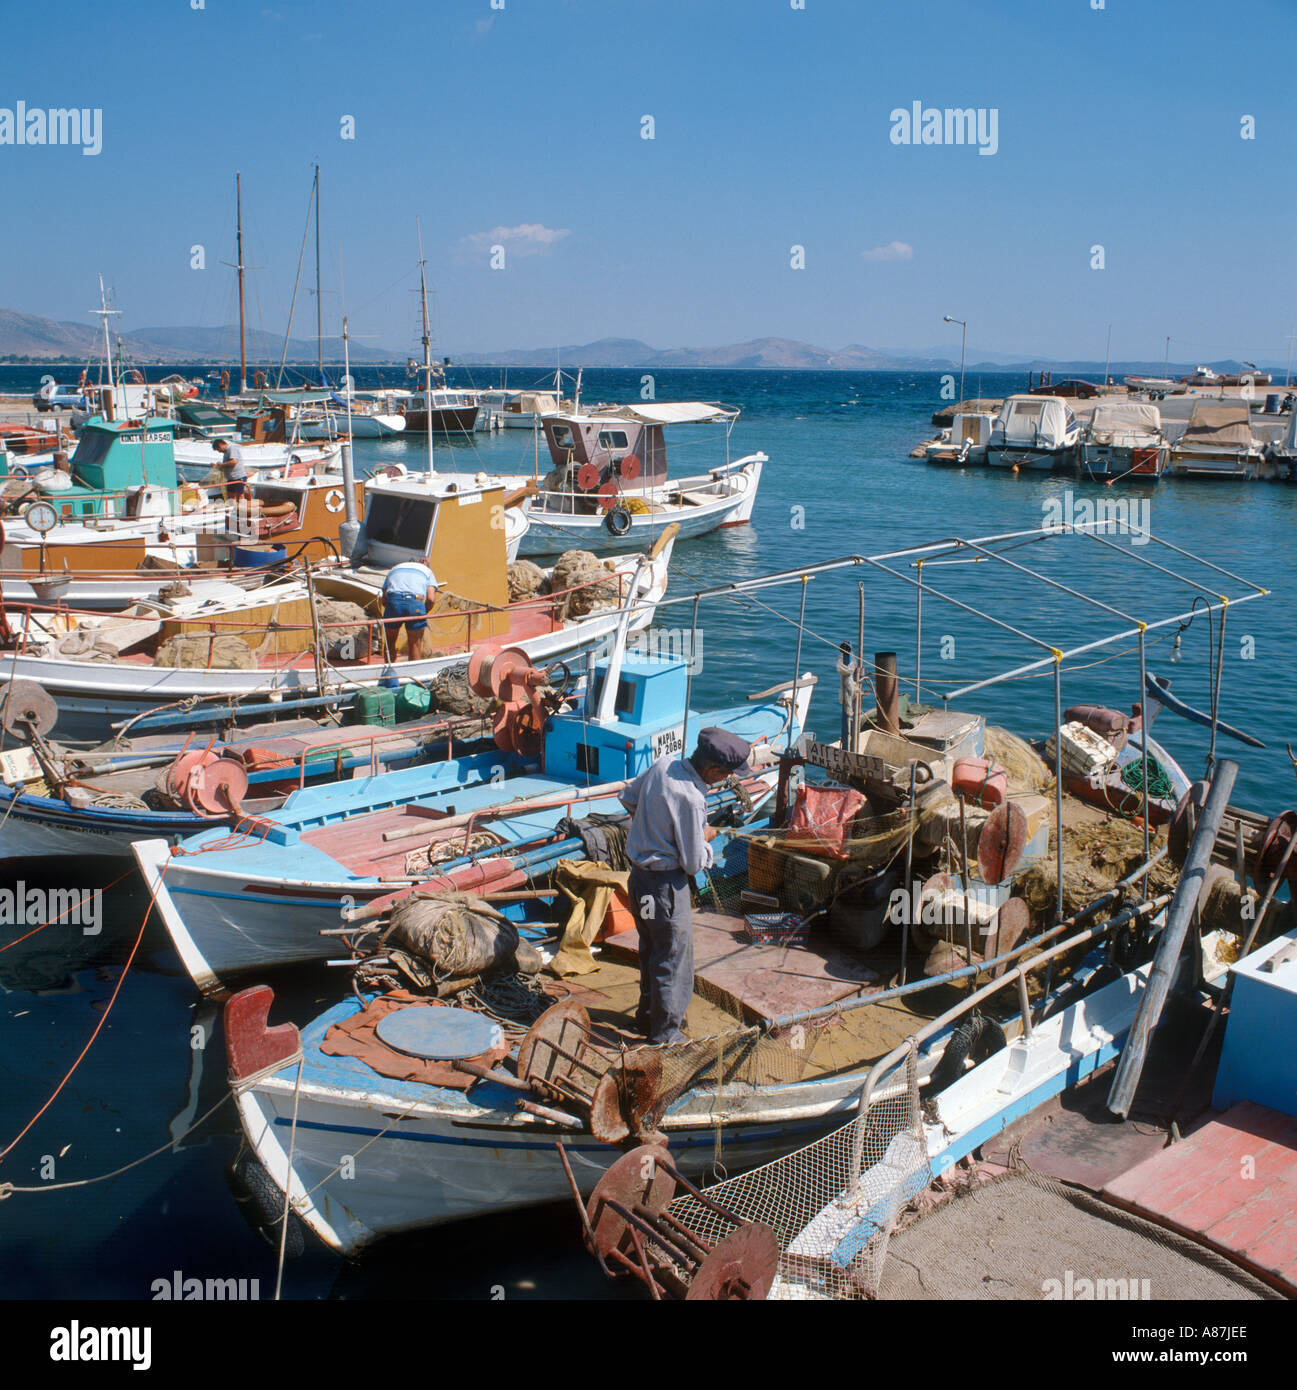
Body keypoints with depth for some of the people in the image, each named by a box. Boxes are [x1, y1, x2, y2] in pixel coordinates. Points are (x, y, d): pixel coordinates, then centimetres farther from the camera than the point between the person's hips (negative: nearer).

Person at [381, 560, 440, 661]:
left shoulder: (393, 569, 34)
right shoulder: (427, 570, 27)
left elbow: (384, 600, 20)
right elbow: (431, 599, 8)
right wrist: (424, 613, 23)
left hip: (392, 600, 2)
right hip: (415, 602, -2)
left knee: (390, 641, 20)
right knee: (415, 645, 10)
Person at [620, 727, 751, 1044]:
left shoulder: (663, 765, -4)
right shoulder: (690, 799, -29)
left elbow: (628, 798, 14)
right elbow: (693, 863, -20)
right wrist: (706, 838, -2)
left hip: (640, 874, 9)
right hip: (666, 885, -9)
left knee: (651, 950, 24)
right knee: (674, 959, 7)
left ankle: (647, 1017, 40)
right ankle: (666, 1035, 18)